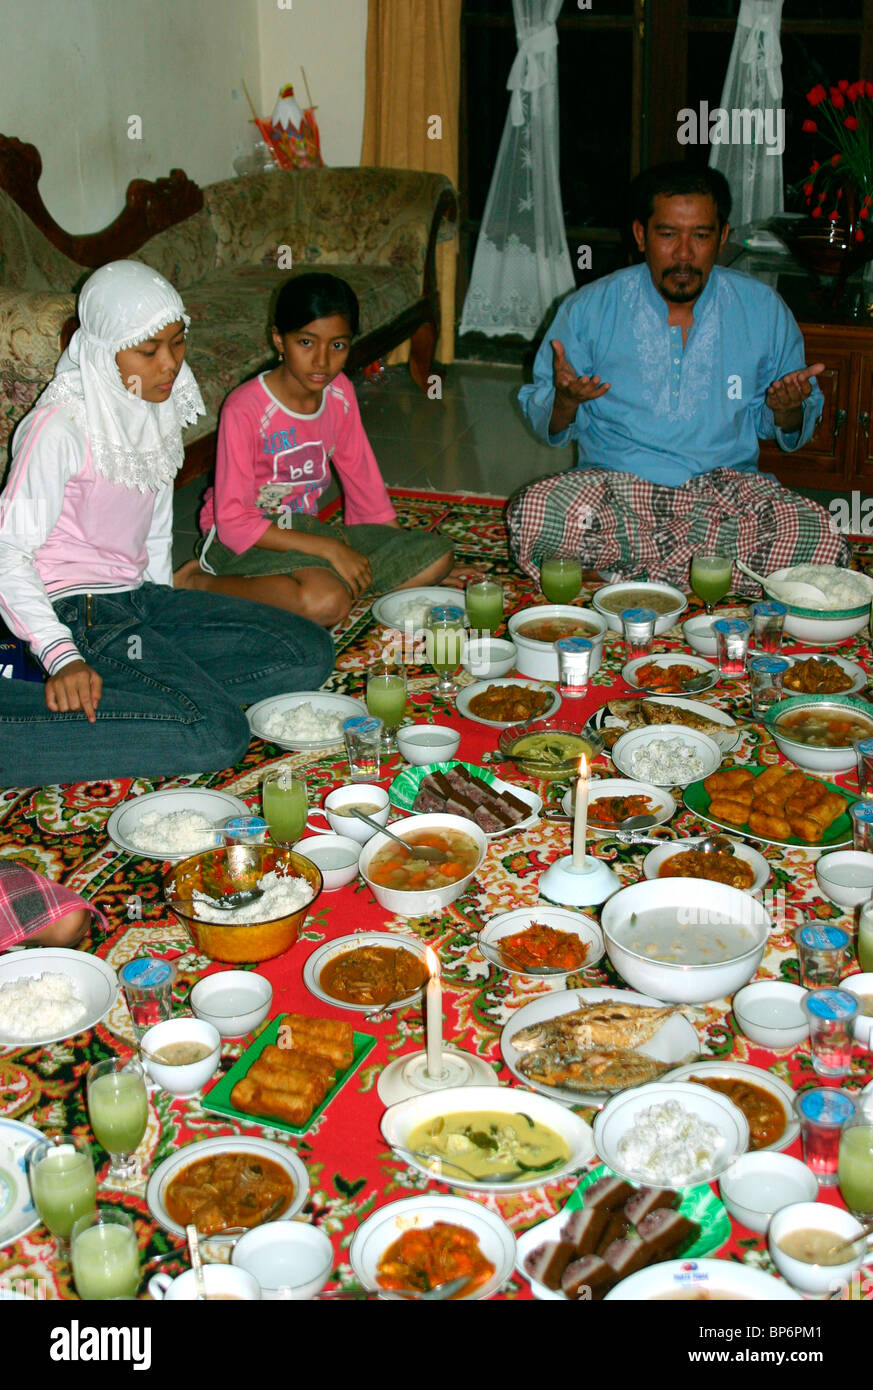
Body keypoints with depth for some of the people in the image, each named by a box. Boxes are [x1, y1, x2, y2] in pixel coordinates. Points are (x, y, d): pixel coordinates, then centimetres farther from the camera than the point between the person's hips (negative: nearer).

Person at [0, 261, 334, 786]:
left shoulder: (160, 412, 9)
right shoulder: (61, 427, -15)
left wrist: (164, 620, 15)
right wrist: (62, 657, -25)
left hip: (140, 598, 9)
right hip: (77, 614, -9)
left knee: (309, 654, -3)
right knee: (216, 734, -27)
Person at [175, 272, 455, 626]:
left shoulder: (339, 393, 0)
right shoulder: (245, 409, -20)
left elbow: (360, 474, 15)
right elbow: (233, 521, -21)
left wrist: (397, 542, 9)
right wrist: (327, 548, -25)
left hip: (305, 527, 8)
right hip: (243, 539, -8)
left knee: (436, 557, -6)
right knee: (325, 601, -38)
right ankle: (199, 583, -15)